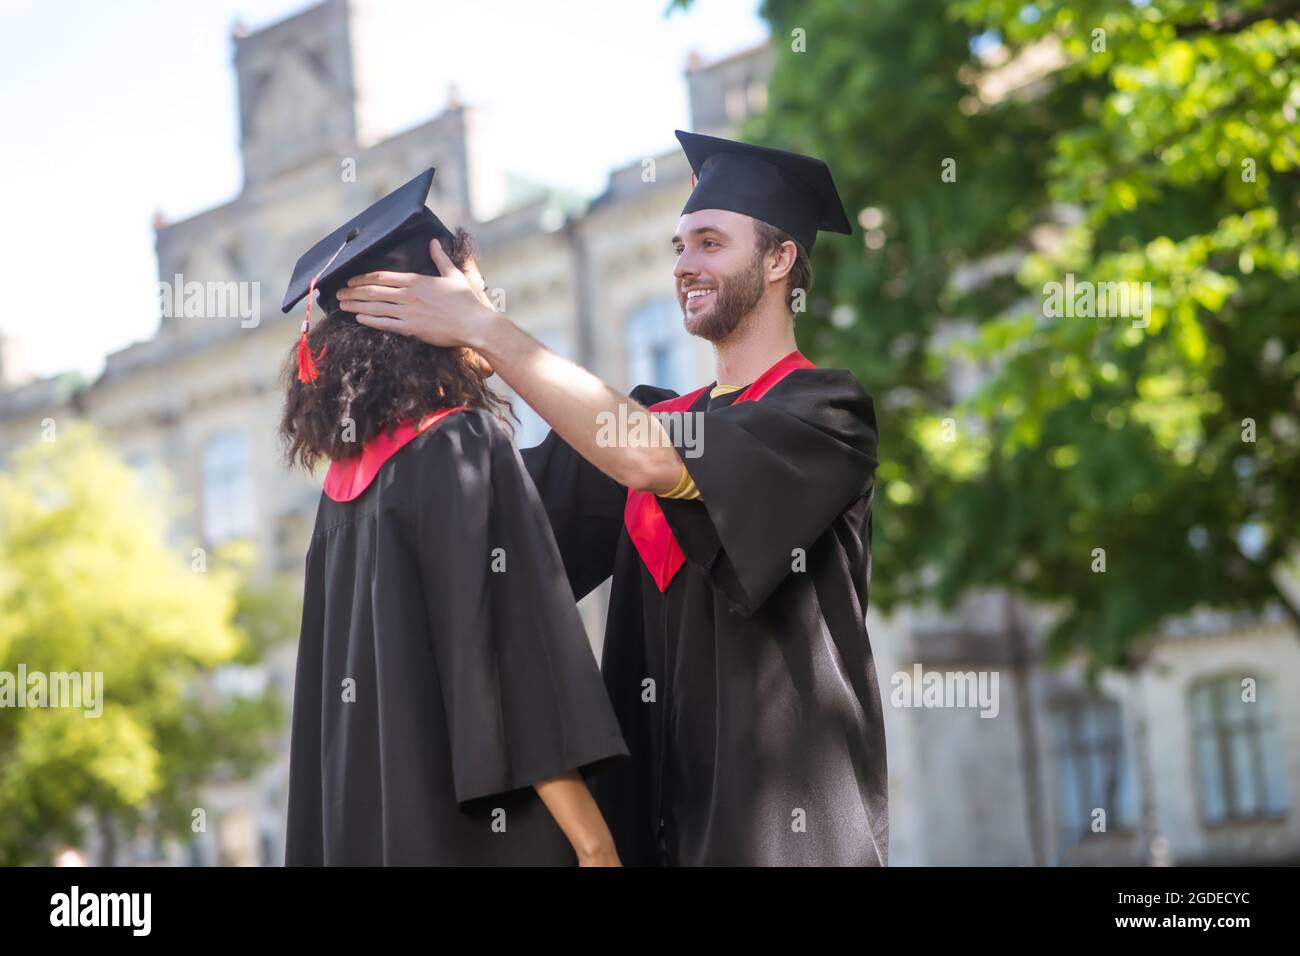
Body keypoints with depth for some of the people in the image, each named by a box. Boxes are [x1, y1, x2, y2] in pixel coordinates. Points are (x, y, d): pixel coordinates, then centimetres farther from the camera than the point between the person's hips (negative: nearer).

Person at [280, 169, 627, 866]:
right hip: (471, 830, -8)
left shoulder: (346, 475, 12)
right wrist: (592, 841, -16)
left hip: (361, 824, 8)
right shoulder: (464, 444, -10)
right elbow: (513, 651, -17)